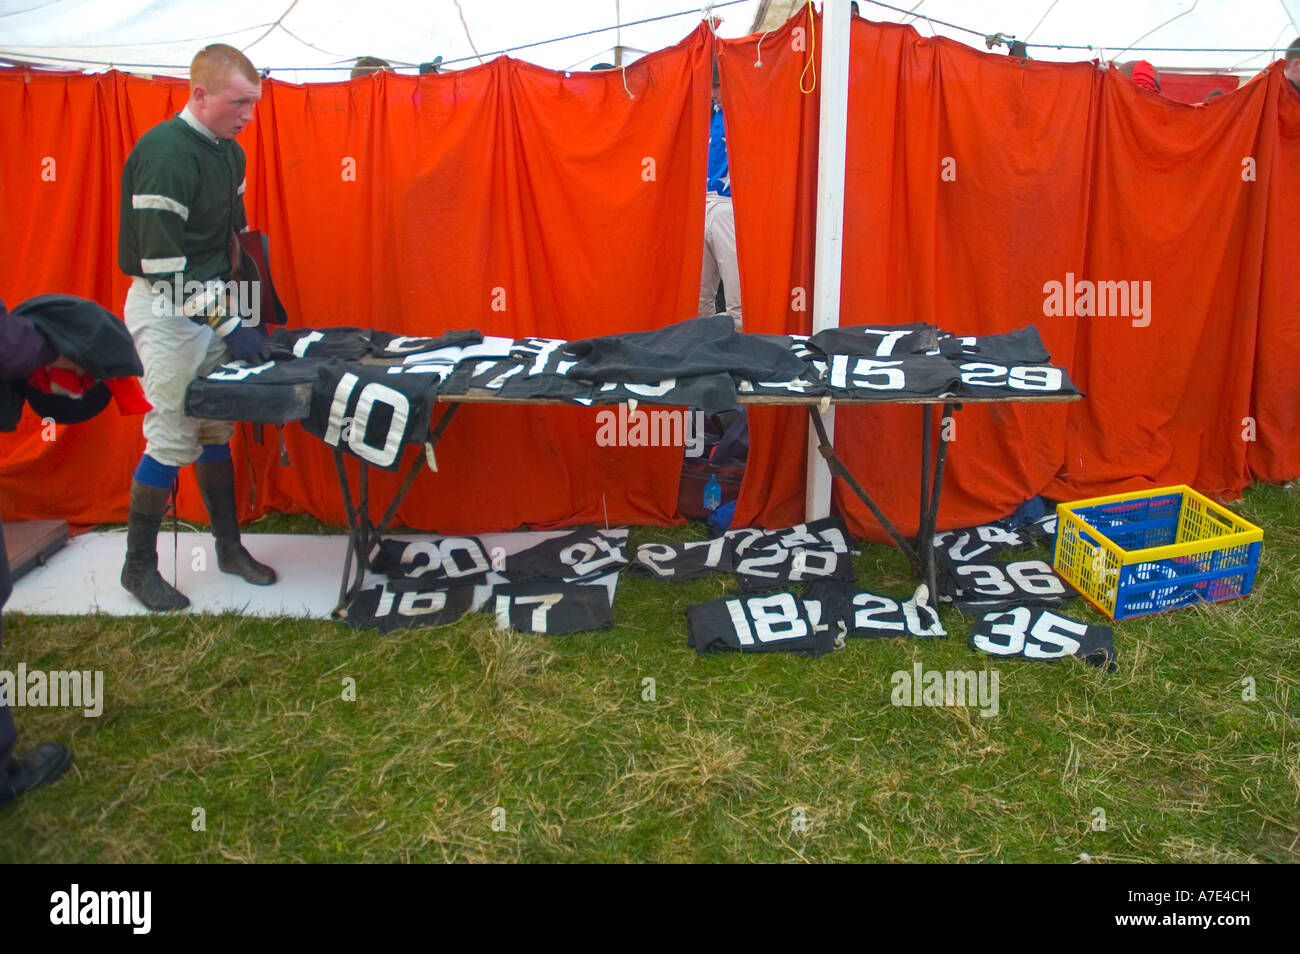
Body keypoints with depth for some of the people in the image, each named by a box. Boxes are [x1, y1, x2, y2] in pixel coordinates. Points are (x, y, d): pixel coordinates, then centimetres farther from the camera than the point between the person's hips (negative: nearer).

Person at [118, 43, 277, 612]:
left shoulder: (227, 151, 9)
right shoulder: (164, 154, -19)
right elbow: (164, 262, -23)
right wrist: (228, 326, -21)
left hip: (214, 303, 8)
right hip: (168, 310, -8)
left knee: (218, 428, 13)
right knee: (173, 437, -5)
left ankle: (229, 545, 24)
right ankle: (138, 566, 10)